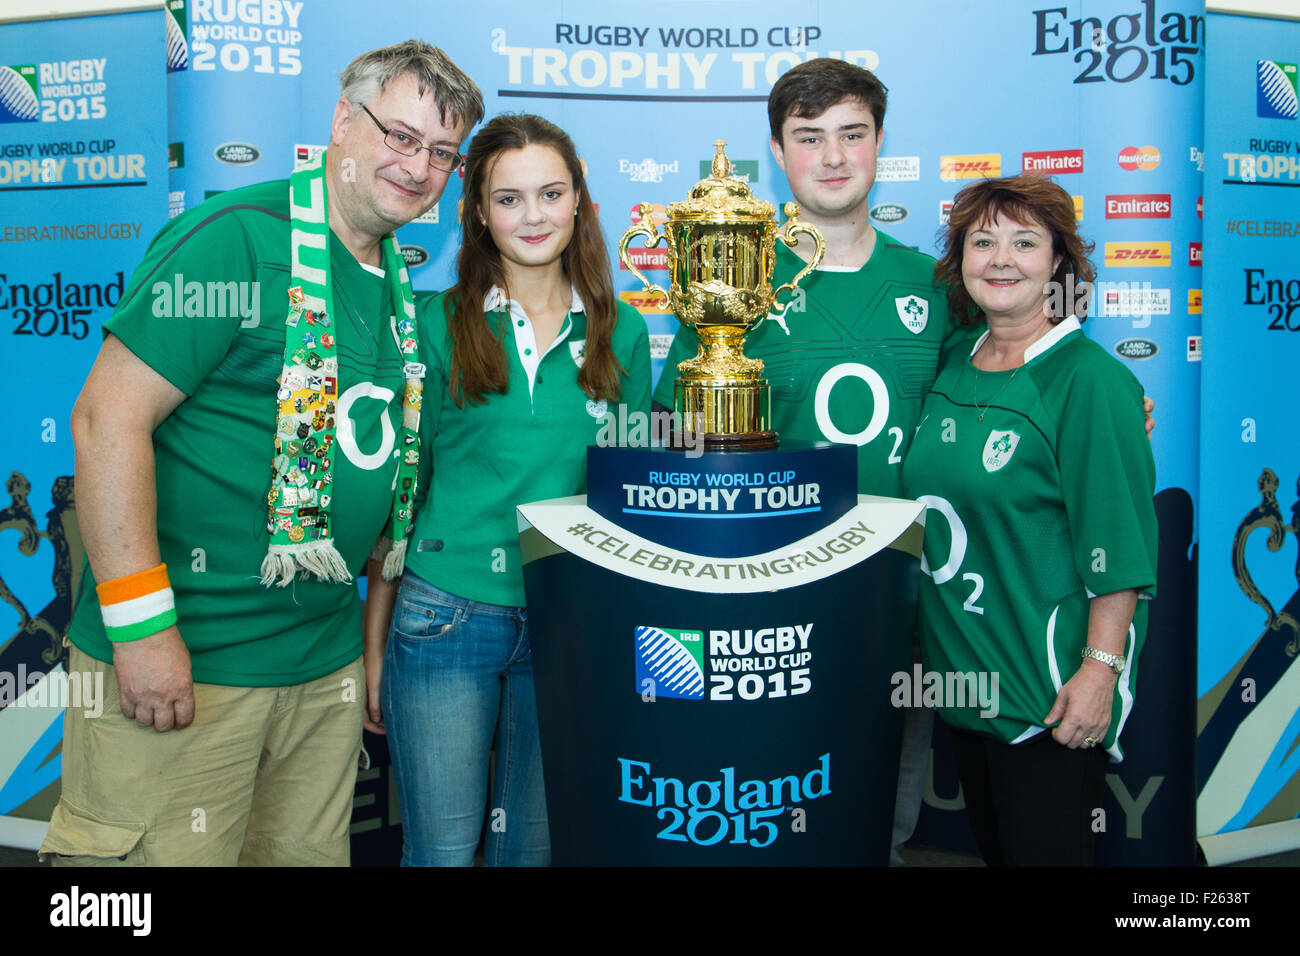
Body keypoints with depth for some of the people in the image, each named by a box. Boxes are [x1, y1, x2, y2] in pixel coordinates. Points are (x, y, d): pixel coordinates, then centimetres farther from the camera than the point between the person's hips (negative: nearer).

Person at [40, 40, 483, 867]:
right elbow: (108, 419, -16)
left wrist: (377, 632, 15)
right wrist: (142, 624, -20)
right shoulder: (240, 239, -13)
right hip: (183, 659, -7)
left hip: (327, 662, 8)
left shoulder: (399, 285, 11)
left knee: (309, 855, 16)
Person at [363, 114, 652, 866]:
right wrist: (376, 639, 1)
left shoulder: (622, 333, 4)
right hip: (446, 616, -2)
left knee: (533, 844, 14)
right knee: (441, 847, 7)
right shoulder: (439, 325, -2)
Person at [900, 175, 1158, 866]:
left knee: (1045, 850, 4)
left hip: (1050, 682, -6)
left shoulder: (1089, 379, -13)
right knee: (990, 845, 18)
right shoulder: (955, 369, 6)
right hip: (960, 667, 6)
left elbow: (1119, 547, -16)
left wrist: (1101, 667, -19)